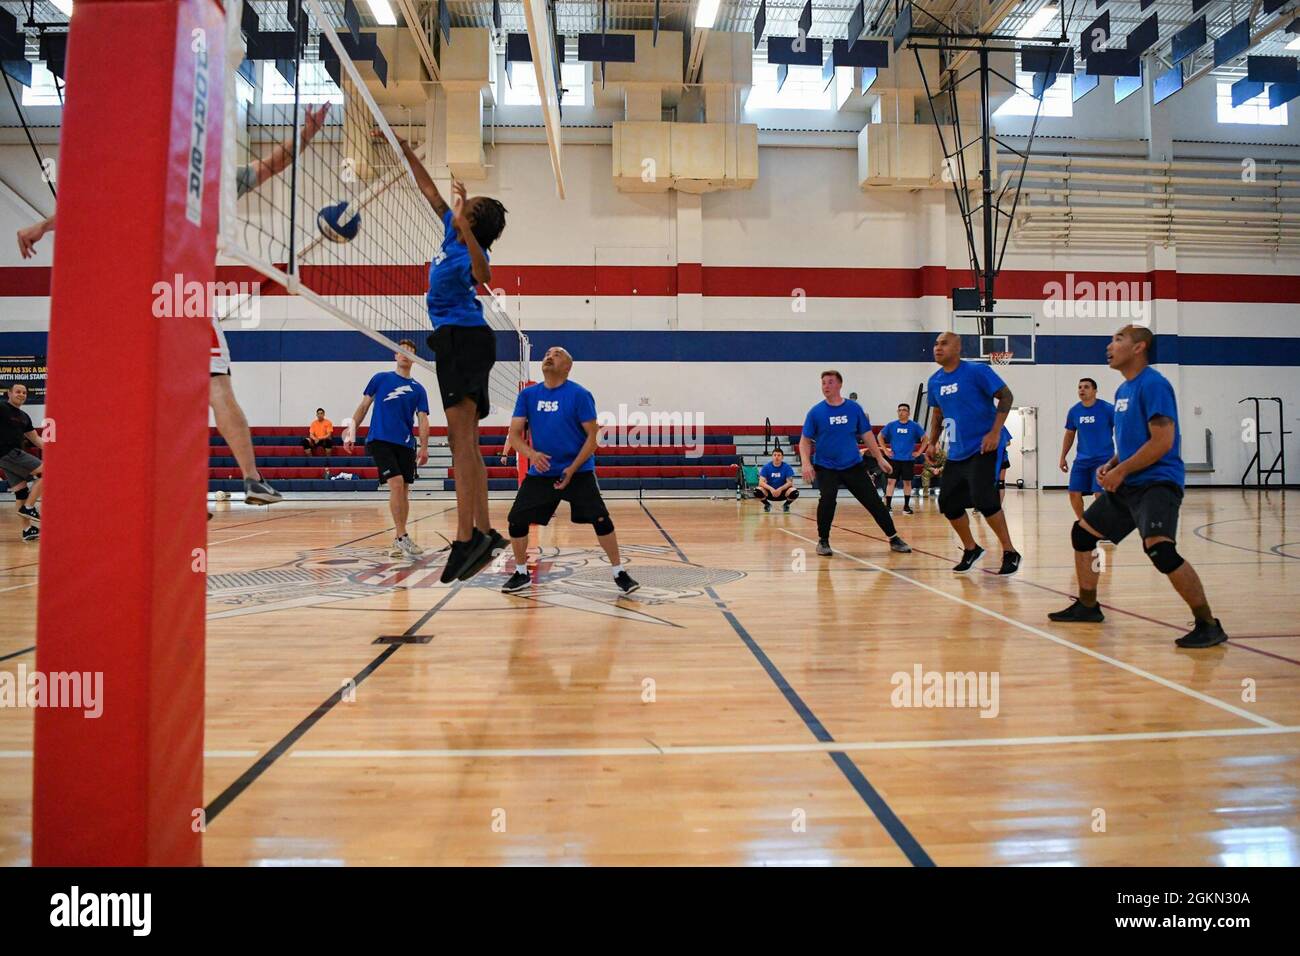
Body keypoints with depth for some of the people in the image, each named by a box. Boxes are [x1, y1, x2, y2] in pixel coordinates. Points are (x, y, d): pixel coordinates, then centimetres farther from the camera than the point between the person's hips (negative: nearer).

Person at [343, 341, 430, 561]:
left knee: (404, 491, 4)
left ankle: (397, 541, 15)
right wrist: (351, 430, 2)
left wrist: (424, 447, -7)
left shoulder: (418, 389, 11)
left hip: (405, 444, 3)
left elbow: (423, 420, 5)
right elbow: (364, 406, 10)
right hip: (380, 439, -3)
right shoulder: (380, 378, 8)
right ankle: (402, 537, -13)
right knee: (396, 484, -18)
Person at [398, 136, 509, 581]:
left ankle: (466, 537, -23)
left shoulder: (470, 248, -9)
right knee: (466, 442, 6)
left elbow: (483, 274, -33)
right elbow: (429, 188, 28)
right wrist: (405, 148, 30)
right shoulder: (453, 235, 17)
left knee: (460, 437, -18)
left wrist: (463, 222, -38)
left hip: (464, 339, -10)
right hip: (457, 340, 10)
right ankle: (483, 532, 7)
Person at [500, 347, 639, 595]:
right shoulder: (527, 395, 3)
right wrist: (531, 454, -18)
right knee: (516, 520, -1)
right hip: (540, 472, 4)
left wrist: (572, 469, -15)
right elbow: (514, 434, 2)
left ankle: (619, 573, 1)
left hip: (578, 471, -3)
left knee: (600, 519, -14)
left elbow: (592, 436, -7)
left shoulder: (580, 395, -7)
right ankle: (521, 575, 19)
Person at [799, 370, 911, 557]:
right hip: (826, 467, -2)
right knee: (827, 499, -23)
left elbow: (867, 435, 7)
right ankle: (823, 541, -2)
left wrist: (880, 458, 7)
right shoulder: (815, 412, -5)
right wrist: (806, 463, -18)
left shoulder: (854, 408, -1)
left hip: (853, 465, 2)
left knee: (873, 500, 3)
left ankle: (894, 539, 18)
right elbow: (805, 440, -3)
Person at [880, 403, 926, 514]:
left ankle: (906, 506, 16)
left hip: (908, 459, 0)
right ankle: (888, 506, -2)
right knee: (891, 481, -5)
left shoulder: (914, 426, -2)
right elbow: (880, 436, 11)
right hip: (894, 458, 0)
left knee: (907, 482, 6)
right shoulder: (891, 425, 0)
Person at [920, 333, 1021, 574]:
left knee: (983, 499, -18)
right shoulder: (934, 381, 7)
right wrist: (932, 442, 11)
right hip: (956, 452, 7)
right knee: (948, 503, 5)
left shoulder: (977, 371, -12)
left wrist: (995, 432, -20)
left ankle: (1010, 553, 0)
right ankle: (971, 550, 26)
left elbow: (1006, 396, -12)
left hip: (982, 447, -7)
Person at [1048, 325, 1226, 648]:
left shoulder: (1153, 384, -14)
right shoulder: (1122, 390, 15)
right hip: (1126, 485, 10)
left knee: (1158, 548, -28)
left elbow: (1162, 442, -21)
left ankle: (1208, 625, -15)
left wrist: (1121, 471, -18)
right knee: (1082, 532, 15)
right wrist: (1110, 465, 7)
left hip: (1157, 482, -10)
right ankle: (1087, 607, 29)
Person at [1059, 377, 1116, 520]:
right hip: (1082, 460, 5)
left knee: (1100, 494, -12)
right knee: (1074, 493, 3)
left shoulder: (1107, 408, -10)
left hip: (1103, 459, -5)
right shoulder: (1074, 411, 3)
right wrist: (1063, 457, 13)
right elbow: (1069, 435, 15)